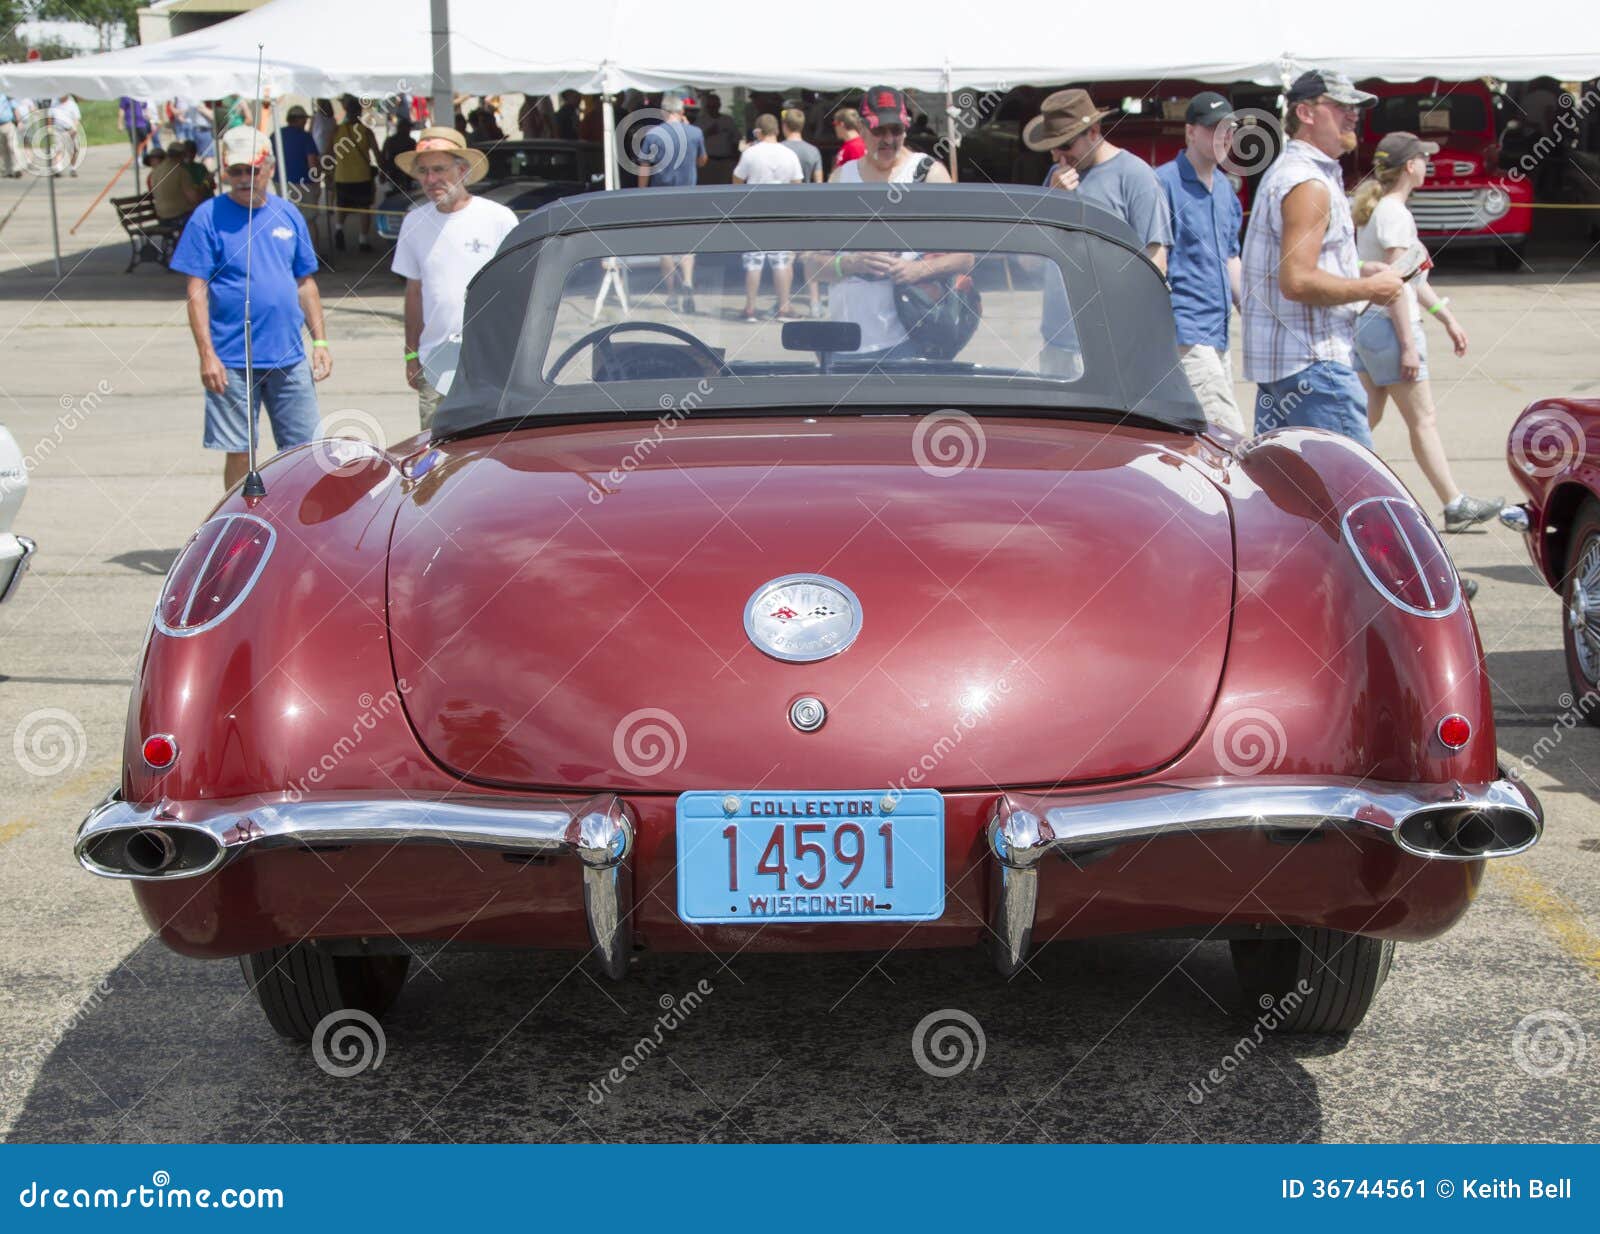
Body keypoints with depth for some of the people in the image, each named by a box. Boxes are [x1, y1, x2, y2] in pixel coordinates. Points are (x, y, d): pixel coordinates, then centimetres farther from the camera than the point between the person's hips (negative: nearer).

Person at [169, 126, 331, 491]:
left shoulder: (288, 215, 9)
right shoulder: (209, 216, -4)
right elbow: (197, 291, -6)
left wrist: (320, 341, 10)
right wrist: (207, 354, -13)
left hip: (289, 357, 4)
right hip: (232, 361, -4)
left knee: (304, 446, 6)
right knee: (240, 453, 4)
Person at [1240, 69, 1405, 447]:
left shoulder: (1285, 172, 18)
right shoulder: (1308, 184, -15)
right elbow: (1297, 282, -24)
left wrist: (1357, 271, 14)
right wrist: (1369, 288, -12)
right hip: (1313, 360, -11)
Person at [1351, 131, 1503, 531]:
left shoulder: (1377, 209, 16)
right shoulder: (1395, 214, -15)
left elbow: (1413, 278, 21)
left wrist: (1448, 319, 23)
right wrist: (1408, 345, -20)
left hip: (1366, 323, 10)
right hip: (1389, 327, -10)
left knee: (1365, 421, 10)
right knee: (1423, 421, -2)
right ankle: (1456, 506, 6)